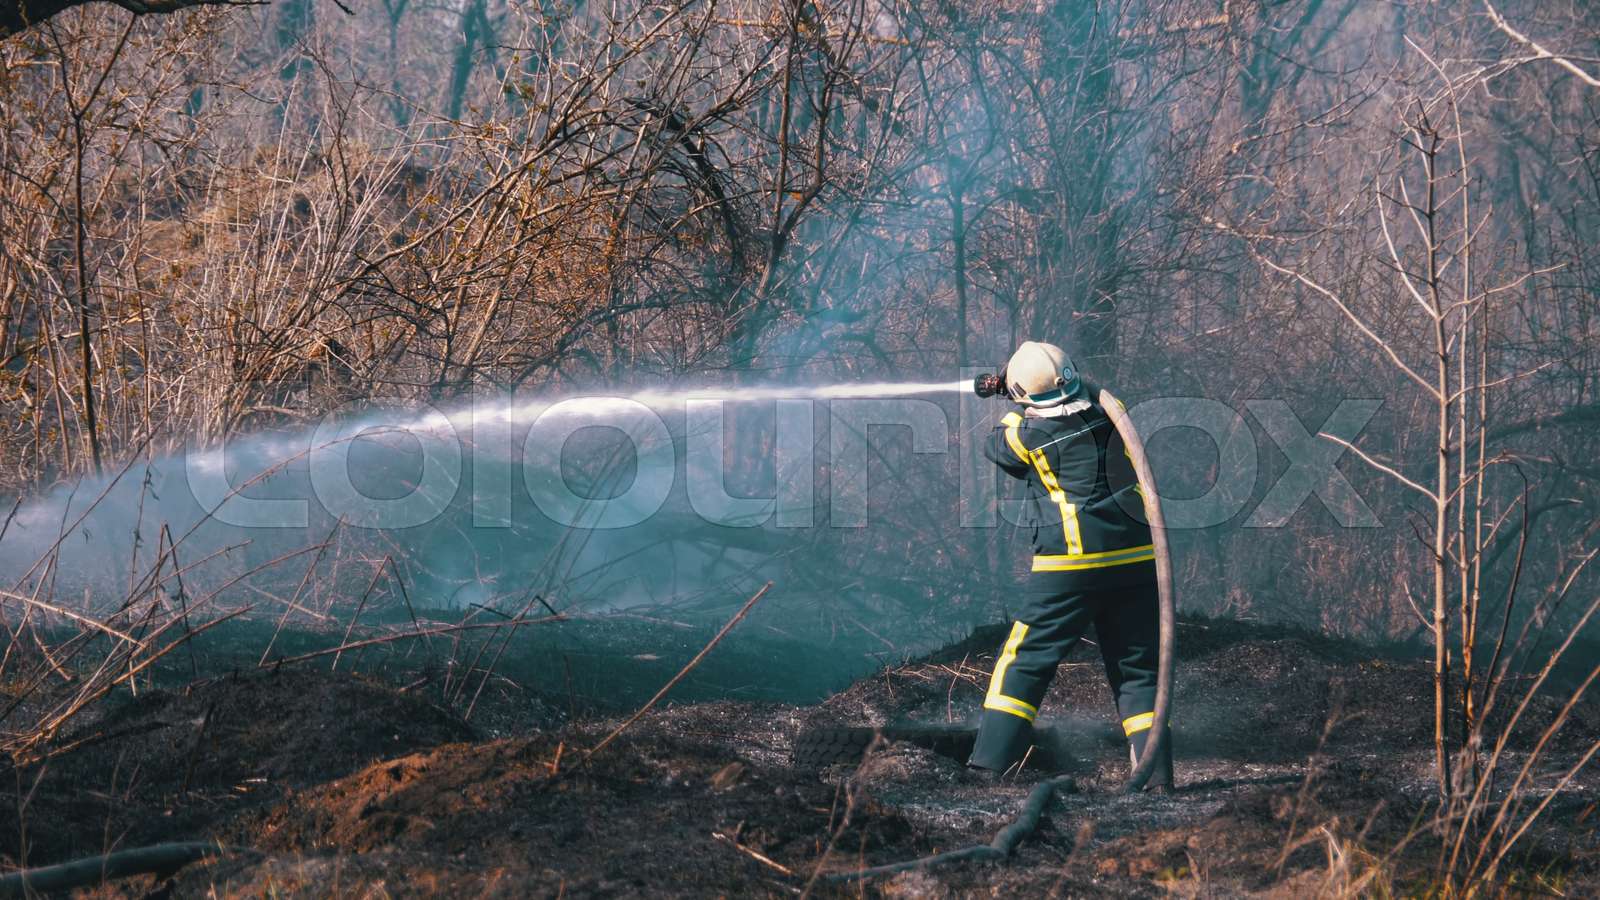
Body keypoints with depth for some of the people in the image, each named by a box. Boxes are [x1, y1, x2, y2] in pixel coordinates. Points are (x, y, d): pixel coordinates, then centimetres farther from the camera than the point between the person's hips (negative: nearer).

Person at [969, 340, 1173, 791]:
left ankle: (989, 761, 4)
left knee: (1023, 662, 7)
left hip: (1069, 567, -4)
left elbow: (995, 446, 17)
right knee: (1137, 669, 11)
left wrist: (1013, 412, 33)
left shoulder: (1027, 433, -7)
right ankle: (1156, 772, 3)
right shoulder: (1109, 411, 2)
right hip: (1135, 562, 4)